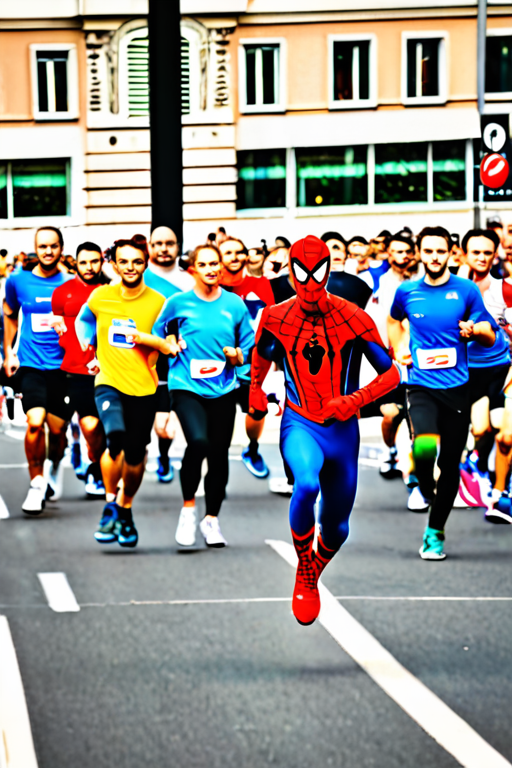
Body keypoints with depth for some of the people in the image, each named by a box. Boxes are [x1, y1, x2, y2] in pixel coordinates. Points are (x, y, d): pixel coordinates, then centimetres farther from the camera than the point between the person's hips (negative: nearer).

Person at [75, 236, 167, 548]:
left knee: (135, 455, 8)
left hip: (144, 387, 1)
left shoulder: (158, 302, -3)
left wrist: (148, 339, -15)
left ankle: (126, 510, 33)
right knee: (116, 439, -24)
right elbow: (83, 320, 24)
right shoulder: (101, 296, 2)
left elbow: (171, 346, 2)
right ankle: (110, 505, -5)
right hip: (109, 382, -1)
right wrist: (89, 349, 12)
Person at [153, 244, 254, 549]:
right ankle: (188, 507, -5)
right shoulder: (178, 303, 1)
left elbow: (250, 347, 12)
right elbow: (159, 333, 17)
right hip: (186, 386, -3)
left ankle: (212, 519, 23)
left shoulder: (235, 305, 5)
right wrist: (171, 346, -2)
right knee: (198, 442, -25)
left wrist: (236, 355, -8)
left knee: (219, 454, 5)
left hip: (223, 389, 3)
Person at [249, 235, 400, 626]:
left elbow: (391, 374, -4)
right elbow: (262, 353, 22)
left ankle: (312, 579, 48)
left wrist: (358, 399, -17)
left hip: (342, 429, 1)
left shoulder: (353, 319, -10)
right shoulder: (276, 319, -4)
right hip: (299, 425, -1)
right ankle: (303, 573, -10)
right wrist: (255, 388, 16)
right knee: (306, 484, -34)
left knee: (337, 529, 13)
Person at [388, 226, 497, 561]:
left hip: (456, 387, 1)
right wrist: (399, 350, 12)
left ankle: (435, 533, 19)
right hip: (420, 385, -1)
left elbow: (491, 336, 6)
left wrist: (474, 330, -15)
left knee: (450, 464, 2)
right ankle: (426, 487, 7)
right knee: (425, 447, -27)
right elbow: (394, 320, 27)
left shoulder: (466, 291, 1)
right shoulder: (406, 292, 4)